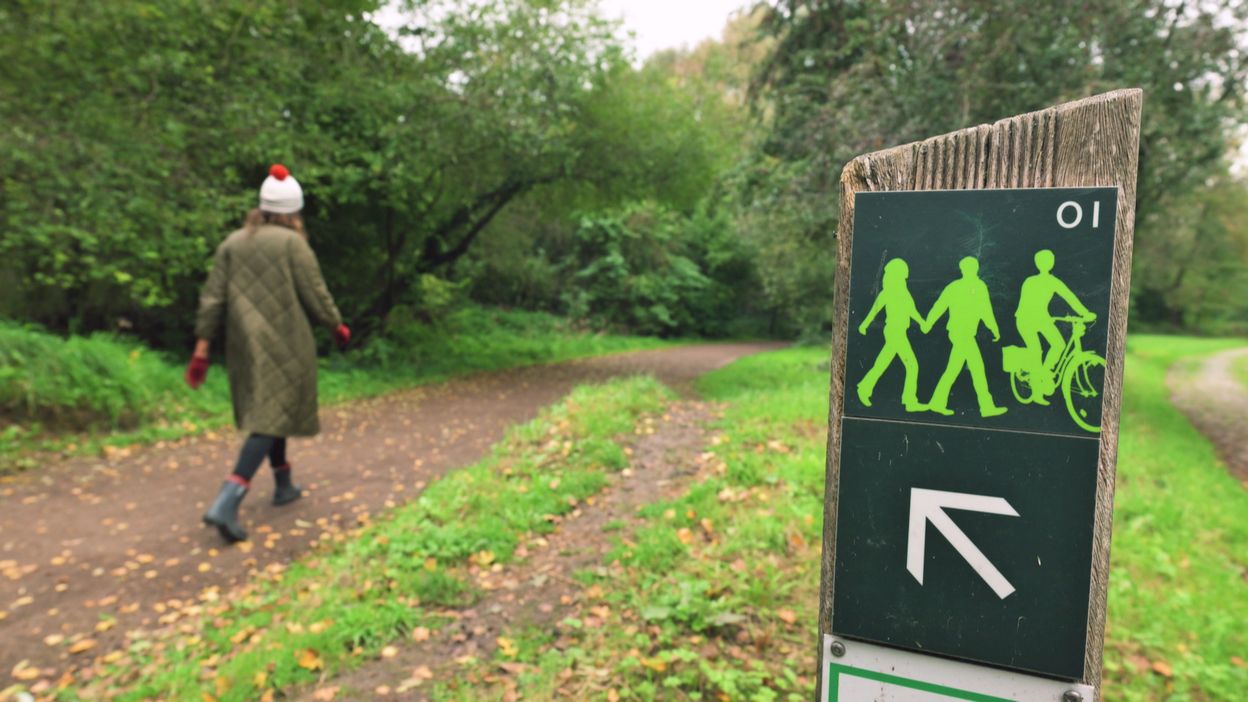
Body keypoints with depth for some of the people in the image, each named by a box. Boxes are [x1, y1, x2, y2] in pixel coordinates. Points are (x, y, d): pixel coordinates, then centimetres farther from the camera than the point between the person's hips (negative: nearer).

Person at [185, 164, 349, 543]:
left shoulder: (232, 243, 6)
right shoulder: (292, 242, -8)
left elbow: (212, 298, 2)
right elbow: (315, 294, -8)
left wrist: (202, 347, 4)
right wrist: (338, 327, 8)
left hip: (244, 345, 6)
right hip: (283, 344, -6)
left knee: (268, 409, 22)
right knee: (271, 419, -5)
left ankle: (284, 486, 34)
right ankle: (226, 502, -17)